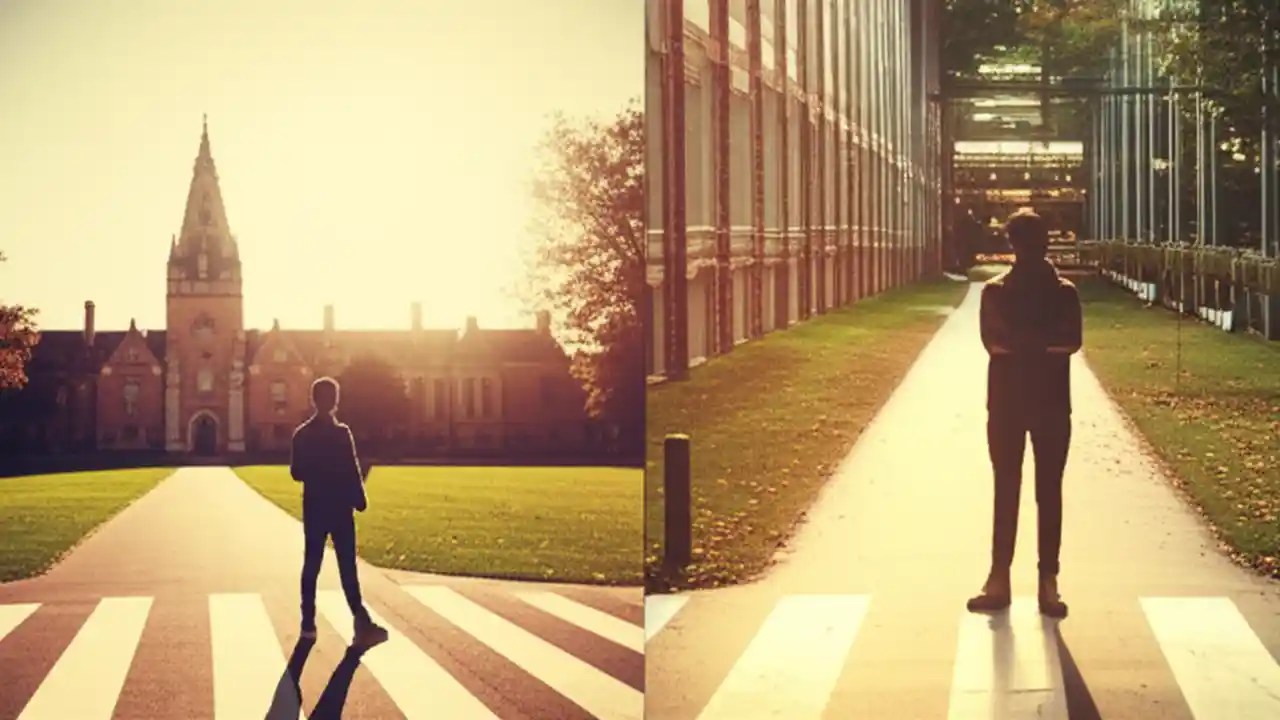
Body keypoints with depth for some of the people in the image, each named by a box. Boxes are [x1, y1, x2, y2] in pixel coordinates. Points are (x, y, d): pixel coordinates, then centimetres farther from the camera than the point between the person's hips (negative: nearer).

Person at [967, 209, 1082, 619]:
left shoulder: (1065, 292, 4)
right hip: (1007, 404, 0)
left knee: (1049, 493, 2)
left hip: (1051, 405, 0)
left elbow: (1072, 341, -12)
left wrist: (1018, 341, -18)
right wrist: (1044, 342, -19)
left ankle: (1049, 582, 4)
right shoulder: (995, 291, 4)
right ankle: (999, 579, 8)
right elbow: (992, 339, -11)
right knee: (1006, 492, 4)